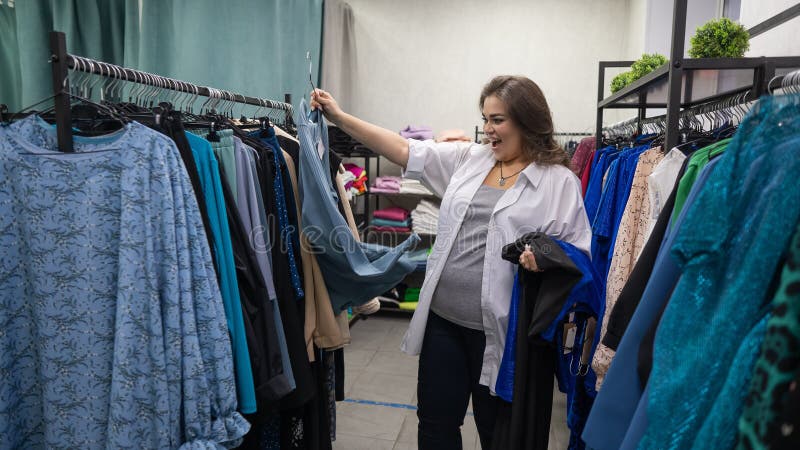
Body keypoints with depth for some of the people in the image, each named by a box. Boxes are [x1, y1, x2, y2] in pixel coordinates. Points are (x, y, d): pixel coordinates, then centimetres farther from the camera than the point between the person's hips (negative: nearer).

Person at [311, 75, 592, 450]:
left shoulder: (559, 181, -5)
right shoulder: (468, 158, 8)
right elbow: (404, 150, 6)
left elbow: (580, 252, -5)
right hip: (442, 318, 5)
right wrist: (339, 117, 3)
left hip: (497, 330, -4)